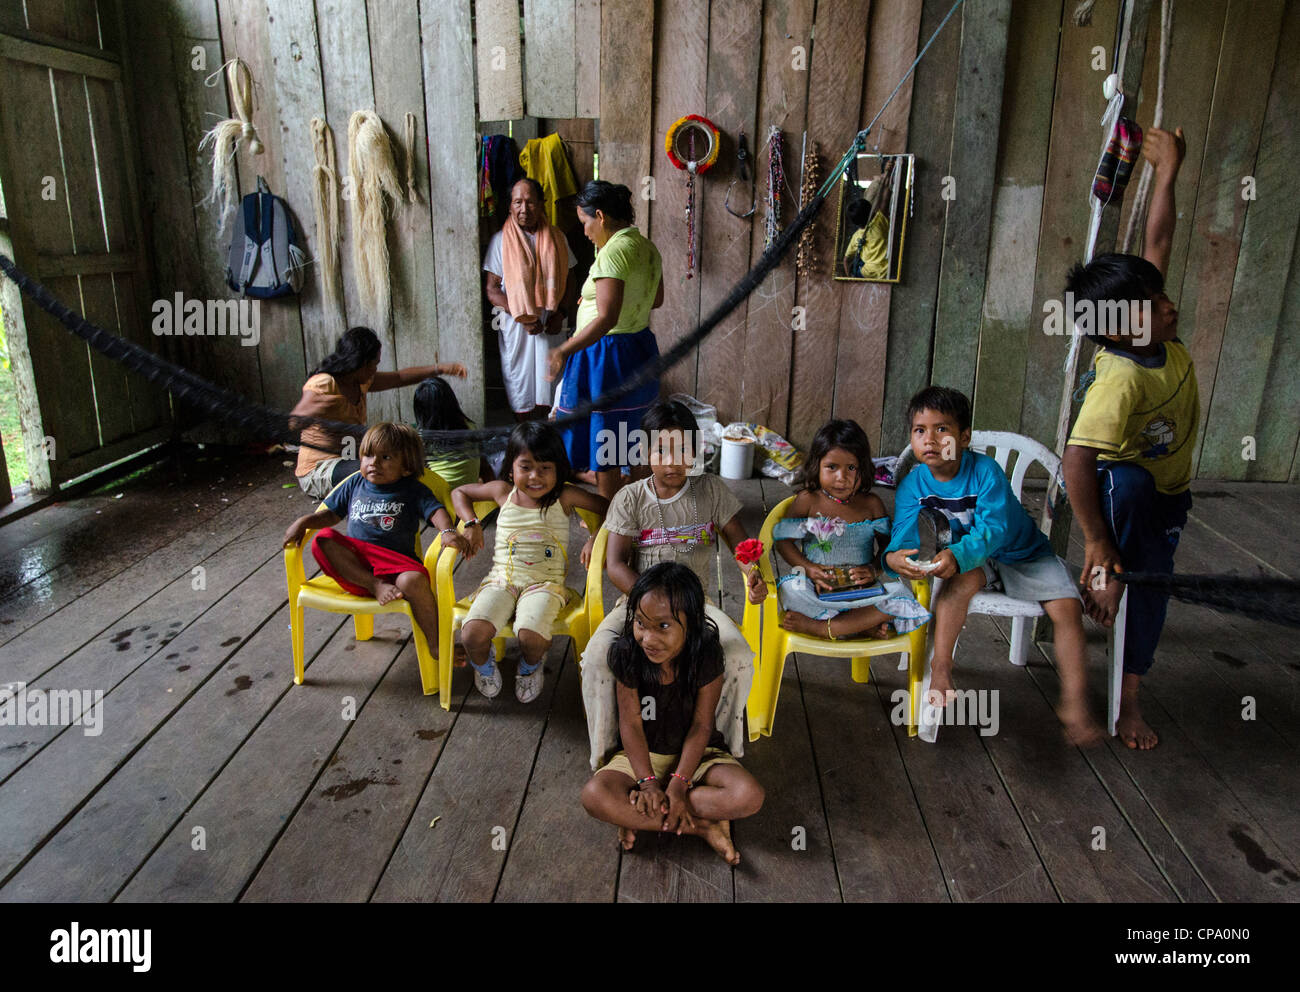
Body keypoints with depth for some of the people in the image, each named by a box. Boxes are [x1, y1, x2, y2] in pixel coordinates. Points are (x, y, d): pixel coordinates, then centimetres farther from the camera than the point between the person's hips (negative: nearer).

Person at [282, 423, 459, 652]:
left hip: (396, 561, -4)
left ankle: (437, 645, -19)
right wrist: (303, 522, 3)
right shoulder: (355, 483, 17)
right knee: (323, 540, -22)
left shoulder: (413, 491, 7)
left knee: (413, 580, -36)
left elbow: (436, 511, -6)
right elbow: (331, 514, 22)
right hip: (353, 563, 4)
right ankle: (375, 585, -30)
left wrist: (447, 531, -29)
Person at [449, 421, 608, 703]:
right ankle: (484, 666, 15)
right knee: (473, 634, -25)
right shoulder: (503, 492, 6)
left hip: (546, 582, -2)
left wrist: (595, 538, -7)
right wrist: (472, 524, 7)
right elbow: (459, 492, 22)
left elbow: (609, 508, 7)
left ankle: (530, 668, 8)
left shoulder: (564, 496, 0)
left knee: (531, 635, -32)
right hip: (501, 579, 2)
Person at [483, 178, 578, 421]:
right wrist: (521, 317, -16)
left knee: (547, 377, 5)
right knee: (519, 379, 5)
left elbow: (569, 281, 8)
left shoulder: (556, 237, 4)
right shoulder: (501, 240, -3)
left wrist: (560, 313, -9)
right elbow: (491, 289, -6)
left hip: (550, 322, 2)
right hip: (515, 325, -2)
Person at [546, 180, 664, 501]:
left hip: (607, 355, -9)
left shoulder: (613, 252, -21)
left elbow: (606, 319, -29)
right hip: (640, 348, 9)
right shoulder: (647, 247, 7)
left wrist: (564, 350, -32)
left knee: (602, 441, 3)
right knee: (622, 434, 20)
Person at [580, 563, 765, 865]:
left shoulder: (706, 655, -19)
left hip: (696, 753, 0)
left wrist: (679, 784, -23)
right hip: (643, 754, 0)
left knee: (750, 796, -28)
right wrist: (648, 782, -22)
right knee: (594, 795, -29)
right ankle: (701, 825, -20)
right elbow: (631, 724, -13)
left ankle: (635, 817, -18)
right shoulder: (628, 654, -17)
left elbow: (701, 727, -15)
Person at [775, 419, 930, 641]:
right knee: (791, 589, -31)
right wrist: (808, 568, -15)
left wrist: (875, 570, -13)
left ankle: (819, 627, -27)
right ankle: (863, 625, -25)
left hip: (862, 590, 2)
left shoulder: (871, 504, 4)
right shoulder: (808, 501, 0)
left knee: (899, 594, -25)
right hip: (819, 589, -1)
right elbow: (784, 540, 0)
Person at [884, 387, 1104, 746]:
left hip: (1022, 552, -1)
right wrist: (895, 557, -48)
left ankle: (1073, 705, -9)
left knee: (1067, 608, -19)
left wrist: (958, 555, -52)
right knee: (963, 579, -34)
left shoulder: (985, 471, -23)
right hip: (972, 558, 1)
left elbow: (993, 528, -33)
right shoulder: (913, 486, -14)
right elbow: (904, 537, -22)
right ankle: (940, 669, -28)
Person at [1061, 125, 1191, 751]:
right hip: (1117, 485, -7)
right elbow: (1077, 459, -42)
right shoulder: (1121, 378, -35)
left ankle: (1128, 698, 18)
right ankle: (1099, 578, -22)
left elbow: (1158, 240, -4)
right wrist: (1097, 542, -36)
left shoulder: (1160, 337, -14)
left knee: (1151, 578, 5)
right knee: (1129, 482, -42)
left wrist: (1168, 170, -1)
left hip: (1166, 493, 7)